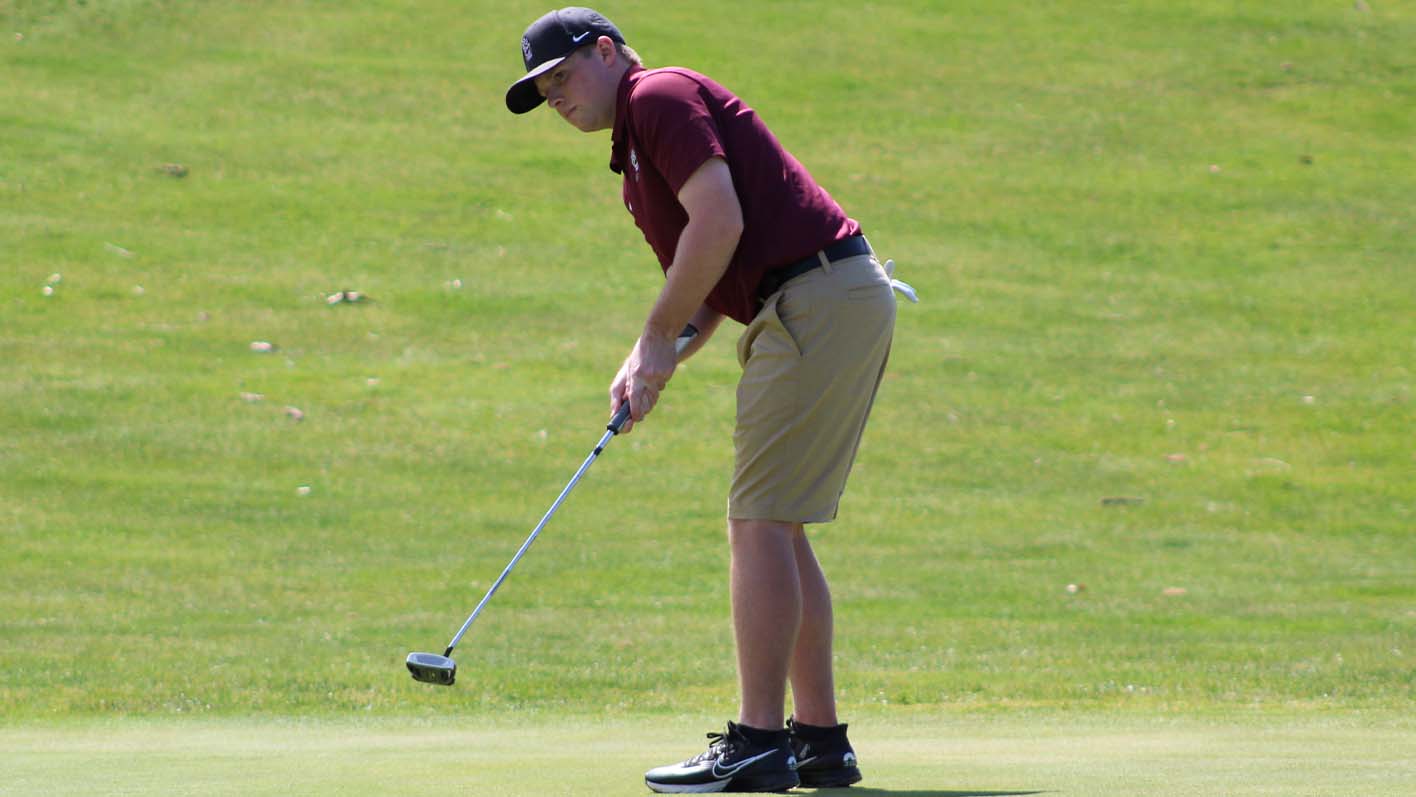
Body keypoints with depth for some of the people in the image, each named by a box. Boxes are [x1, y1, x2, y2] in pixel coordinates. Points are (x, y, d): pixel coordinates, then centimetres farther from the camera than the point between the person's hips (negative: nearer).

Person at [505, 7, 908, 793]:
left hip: (818, 302, -10)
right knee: (777, 528, 12)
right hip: (827, 307, 10)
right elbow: (709, 288, 27)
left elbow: (719, 223, -18)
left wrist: (659, 337, -8)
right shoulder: (637, 149, 25)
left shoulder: (660, 96, -6)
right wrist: (647, 366, 9)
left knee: (761, 521, -10)